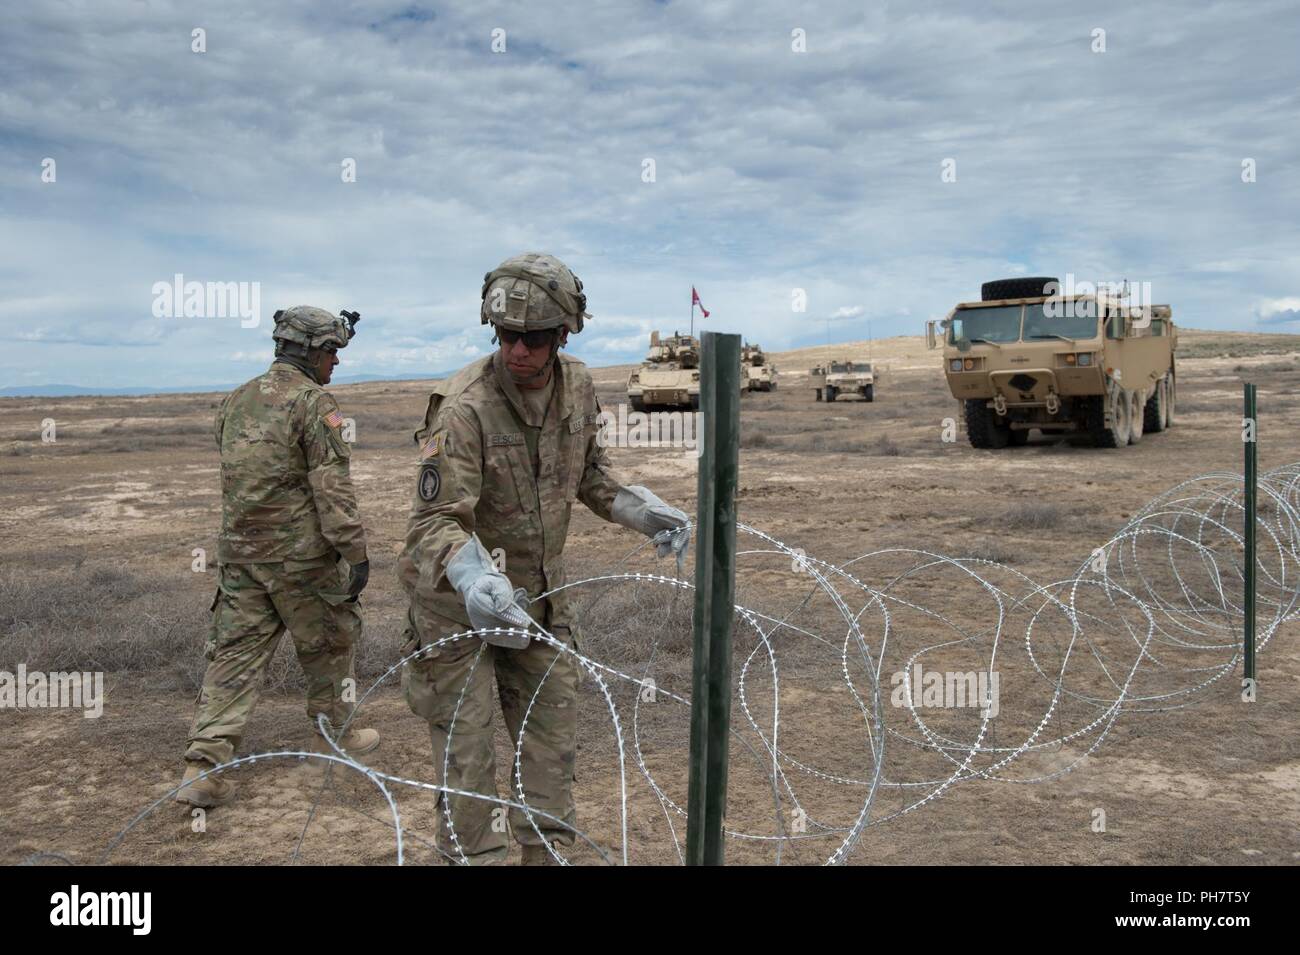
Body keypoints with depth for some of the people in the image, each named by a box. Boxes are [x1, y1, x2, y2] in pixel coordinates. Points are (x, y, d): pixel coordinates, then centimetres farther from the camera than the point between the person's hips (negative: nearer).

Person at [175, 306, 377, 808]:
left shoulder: (237, 399, 12)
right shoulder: (313, 403, -12)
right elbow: (333, 488, -16)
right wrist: (357, 553, -13)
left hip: (238, 549, 6)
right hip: (298, 554, -6)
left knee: (235, 653, 6)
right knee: (329, 643, 13)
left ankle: (203, 765, 1)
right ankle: (335, 734, 28)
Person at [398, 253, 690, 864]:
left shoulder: (576, 386, -5)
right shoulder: (463, 408, -26)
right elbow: (435, 520, -30)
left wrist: (644, 512, 1)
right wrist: (476, 582, -48)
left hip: (538, 591, 6)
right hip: (457, 600, -6)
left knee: (552, 734, 14)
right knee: (466, 754, 1)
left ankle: (546, 853, 32)